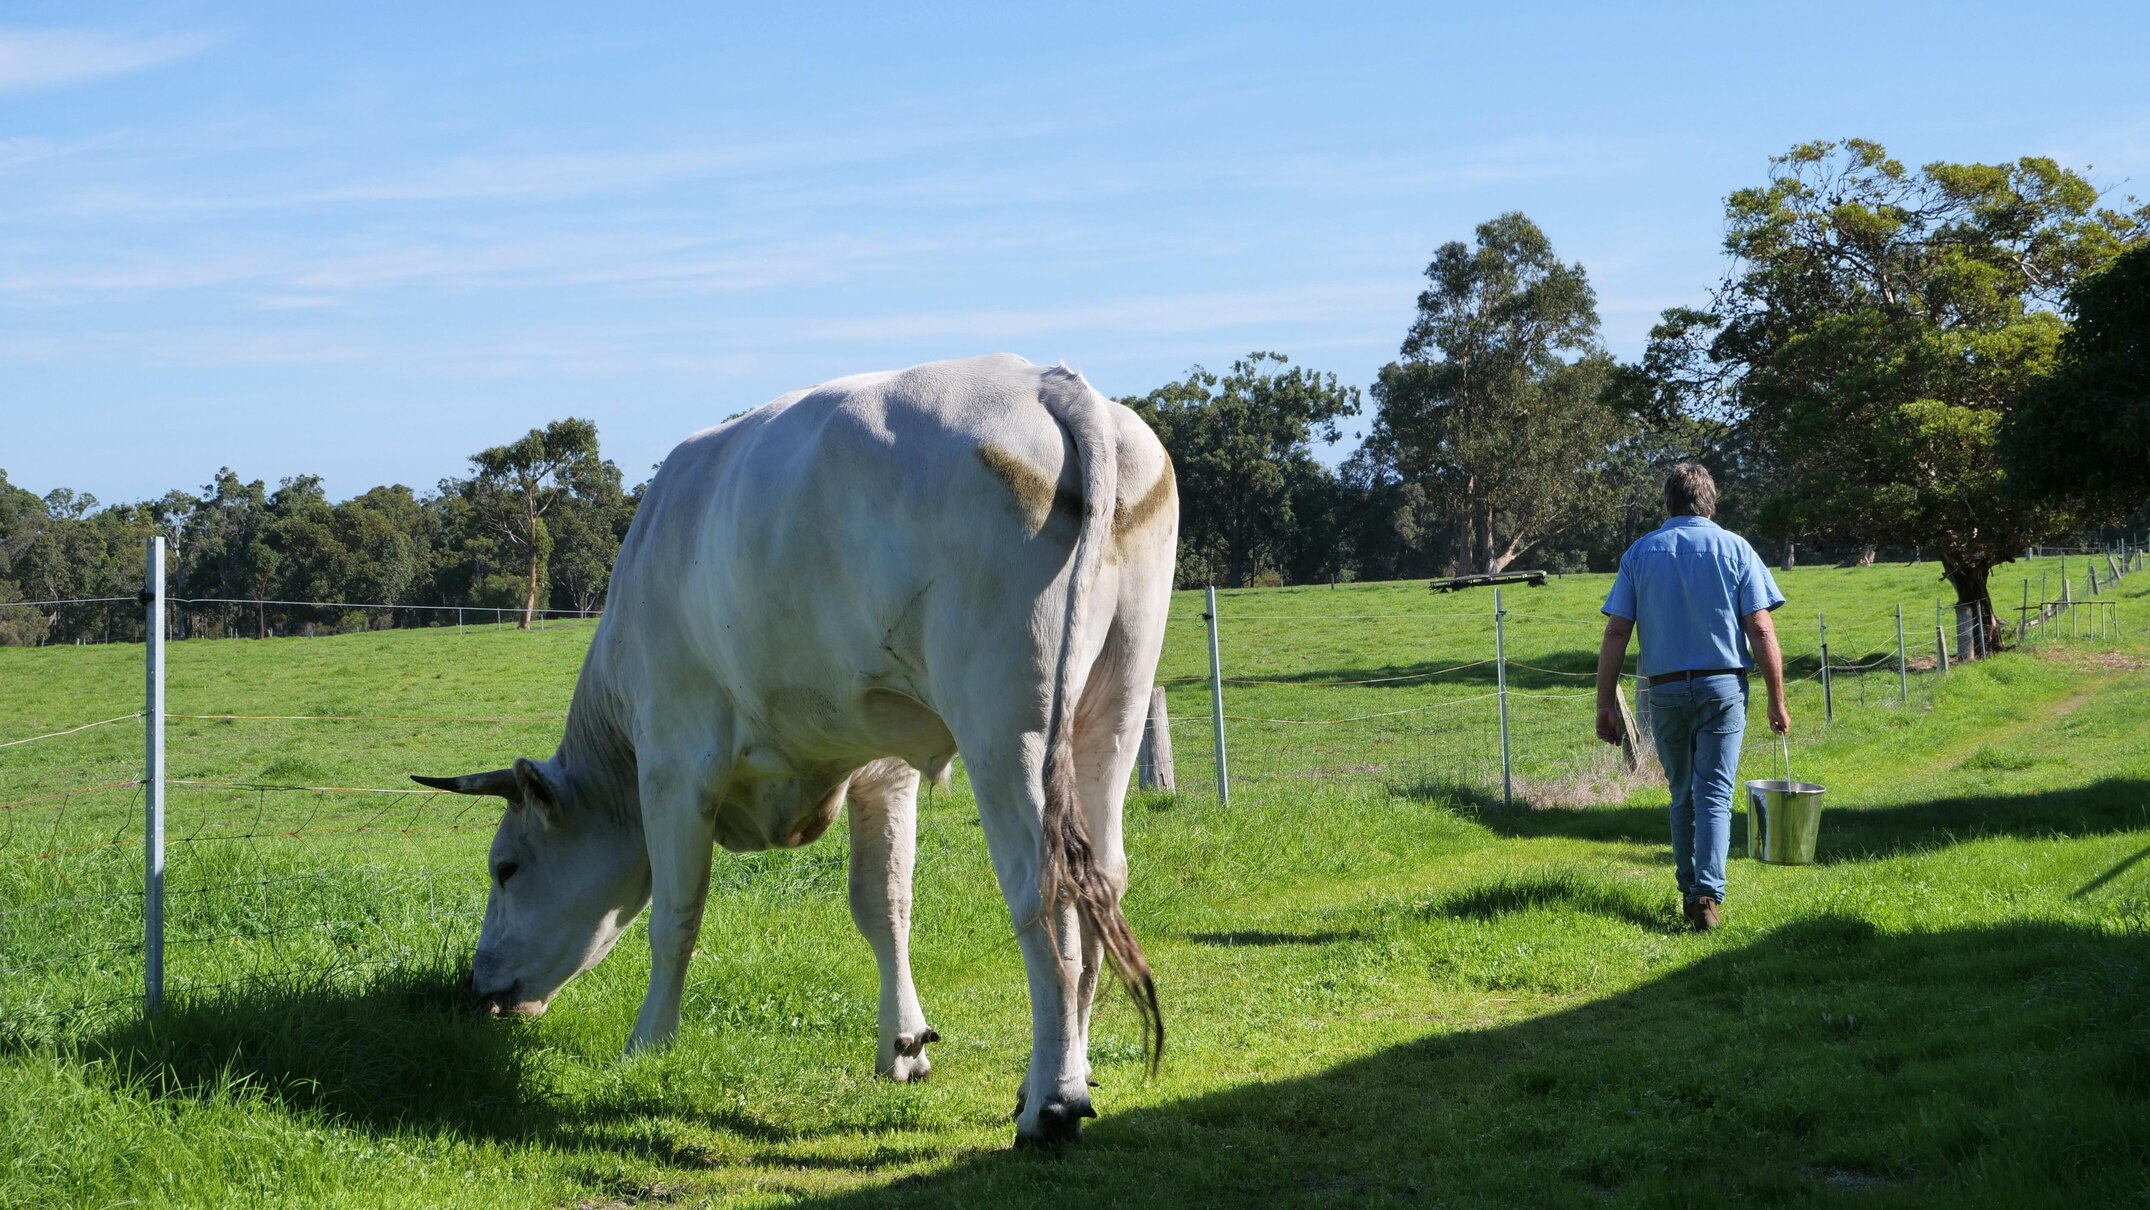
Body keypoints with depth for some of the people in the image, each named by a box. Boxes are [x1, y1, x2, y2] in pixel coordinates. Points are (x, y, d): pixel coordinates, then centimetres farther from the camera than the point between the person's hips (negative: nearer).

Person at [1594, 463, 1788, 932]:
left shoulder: (1640, 552, 4)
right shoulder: (1734, 549, 0)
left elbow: (1616, 633, -2)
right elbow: (1760, 631, -6)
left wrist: (1606, 703, 1)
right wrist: (1777, 699, -1)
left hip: (1666, 690, 2)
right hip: (1723, 685, -2)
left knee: (1682, 796, 16)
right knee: (1714, 795, -1)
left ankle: (1689, 890, 21)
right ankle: (1708, 895, -13)